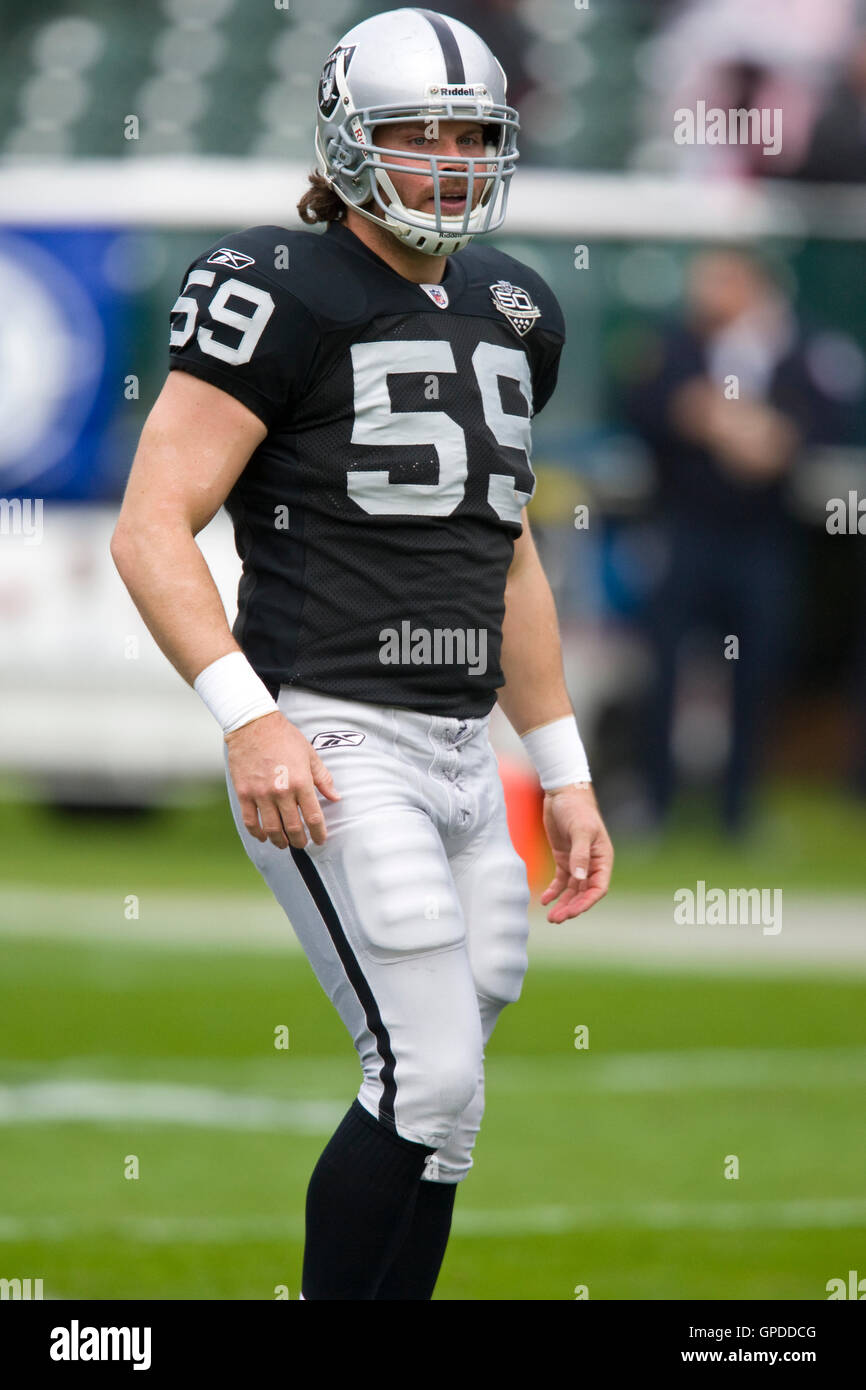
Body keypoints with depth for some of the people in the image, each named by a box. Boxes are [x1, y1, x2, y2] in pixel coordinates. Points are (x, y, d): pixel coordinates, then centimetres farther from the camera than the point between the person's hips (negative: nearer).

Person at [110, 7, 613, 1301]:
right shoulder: (284, 296, -8)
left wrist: (564, 776, 22)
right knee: (430, 1086, -15)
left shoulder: (508, 315, 15)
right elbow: (152, 527, -13)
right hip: (329, 749, -7)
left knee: (431, 1095, 5)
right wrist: (249, 717, -25)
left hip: (459, 755, 7)